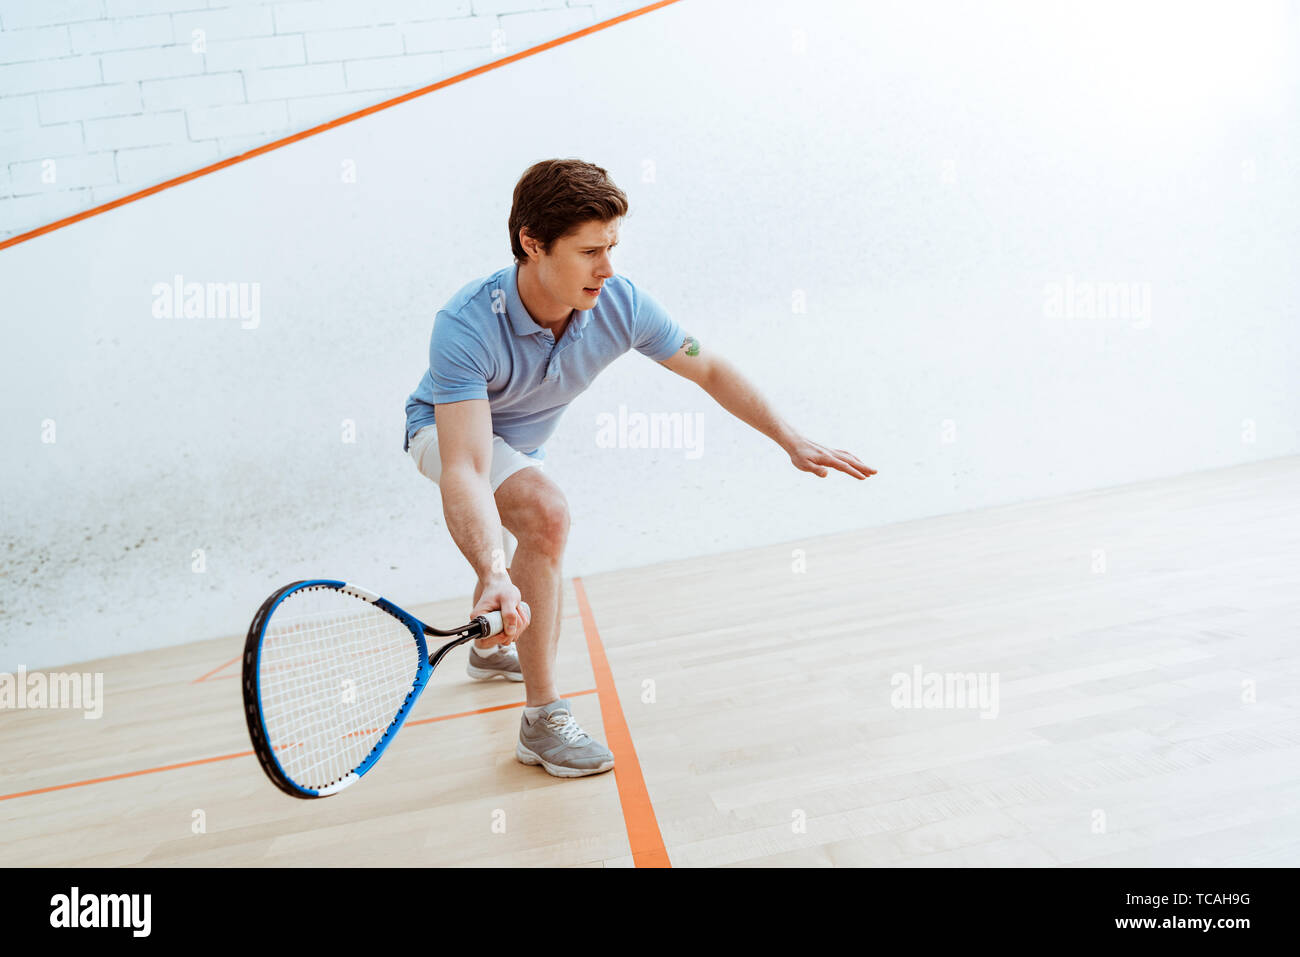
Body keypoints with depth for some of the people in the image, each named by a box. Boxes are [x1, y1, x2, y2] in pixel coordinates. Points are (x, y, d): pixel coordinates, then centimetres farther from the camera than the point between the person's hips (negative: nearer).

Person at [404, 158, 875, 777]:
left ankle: (490, 650, 64)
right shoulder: (465, 326, -41)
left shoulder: (620, 304, -28)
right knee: (546, 512, -34)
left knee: (520, 554, 29)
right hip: (445, 431, -6)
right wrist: (495, 575, -64)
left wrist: (792, 440, -15)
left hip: (522, 443, 6)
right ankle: (543, 720, -22)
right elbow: (465, 469, -49)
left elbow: (708, 370, -13)